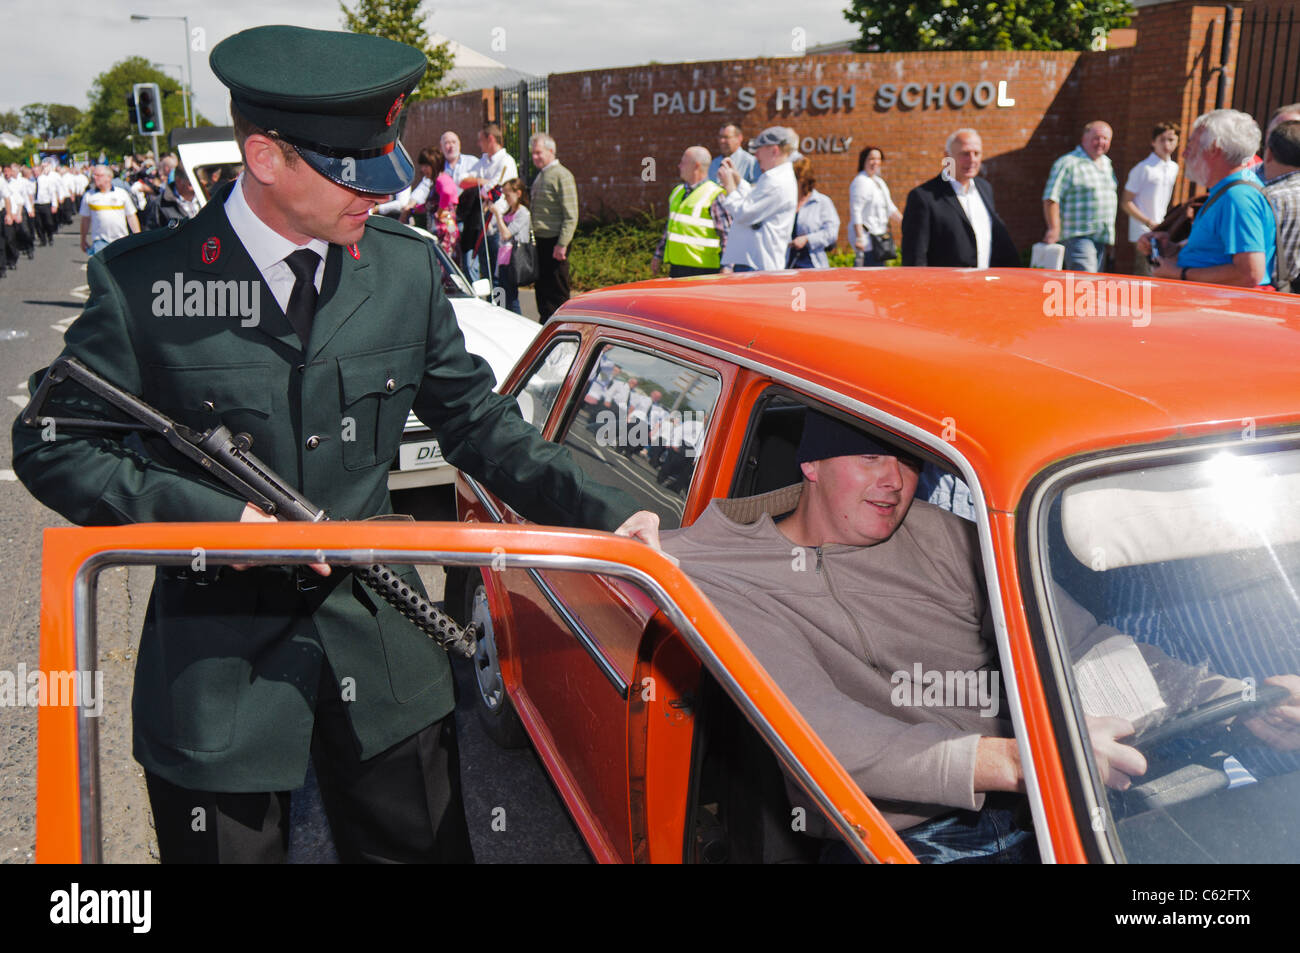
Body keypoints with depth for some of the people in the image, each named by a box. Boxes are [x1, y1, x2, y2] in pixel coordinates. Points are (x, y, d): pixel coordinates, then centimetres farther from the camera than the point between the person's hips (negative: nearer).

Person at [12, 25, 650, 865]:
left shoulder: (408, 269, -2)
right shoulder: (143, 283, -10)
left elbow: (480, 424, 4)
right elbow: (52, 445, -4)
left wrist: (607, 517, -7)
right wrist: (221, 519, -18)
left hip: (383, 647, 3)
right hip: (217, 666, -2)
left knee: (425, 849, 17)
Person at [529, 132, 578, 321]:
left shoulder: (562, 176, -12)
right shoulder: (540, 175, 16)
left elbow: (571, 216, -17)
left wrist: (562, 244, -21)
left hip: (554, 242, -9)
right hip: (540, 240, 9)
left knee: (557, 290, -3)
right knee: (541, 286, 13)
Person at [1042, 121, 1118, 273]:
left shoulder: (1107, 164, 19)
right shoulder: (1068, 163, -8)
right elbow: (1051, 198, -14)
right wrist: (1054, 229, -22)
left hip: (1102, 237, 8)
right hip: (1078, 236, -8)